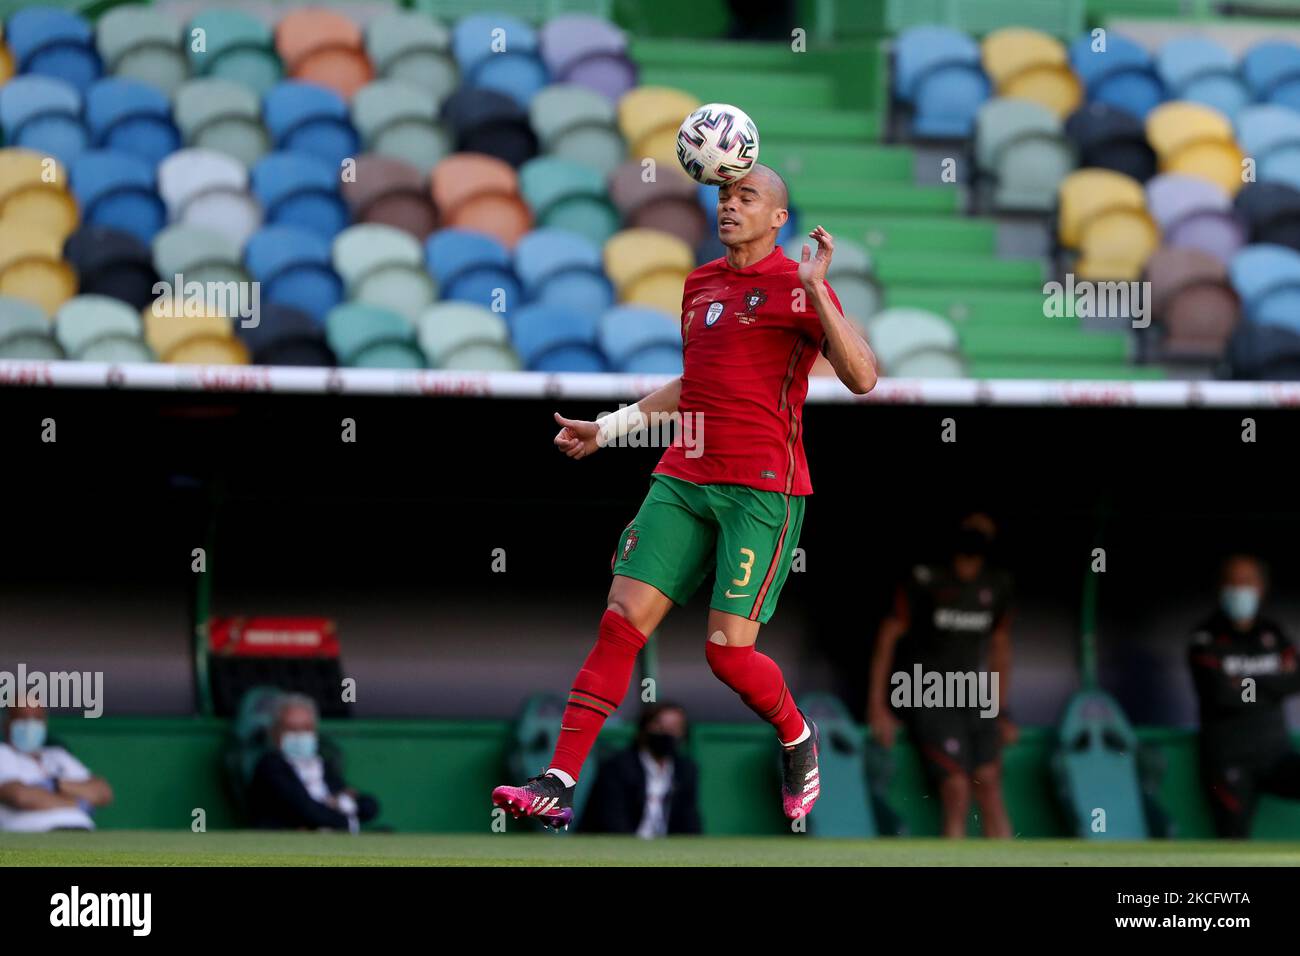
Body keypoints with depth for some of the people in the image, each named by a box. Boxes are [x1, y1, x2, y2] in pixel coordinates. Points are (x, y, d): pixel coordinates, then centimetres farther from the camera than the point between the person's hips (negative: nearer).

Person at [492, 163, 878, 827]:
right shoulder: (700, 284, 16)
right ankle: (558, 785, -9)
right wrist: (608, 428, 29)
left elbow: (862, 378, -16)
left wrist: (817, 292, -24)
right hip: (683, 478, 6)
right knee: (621, 622, -6)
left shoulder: (797, 286, -4)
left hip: (762, 488, -6)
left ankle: (797, 740, 21)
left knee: (728, 650, -11)